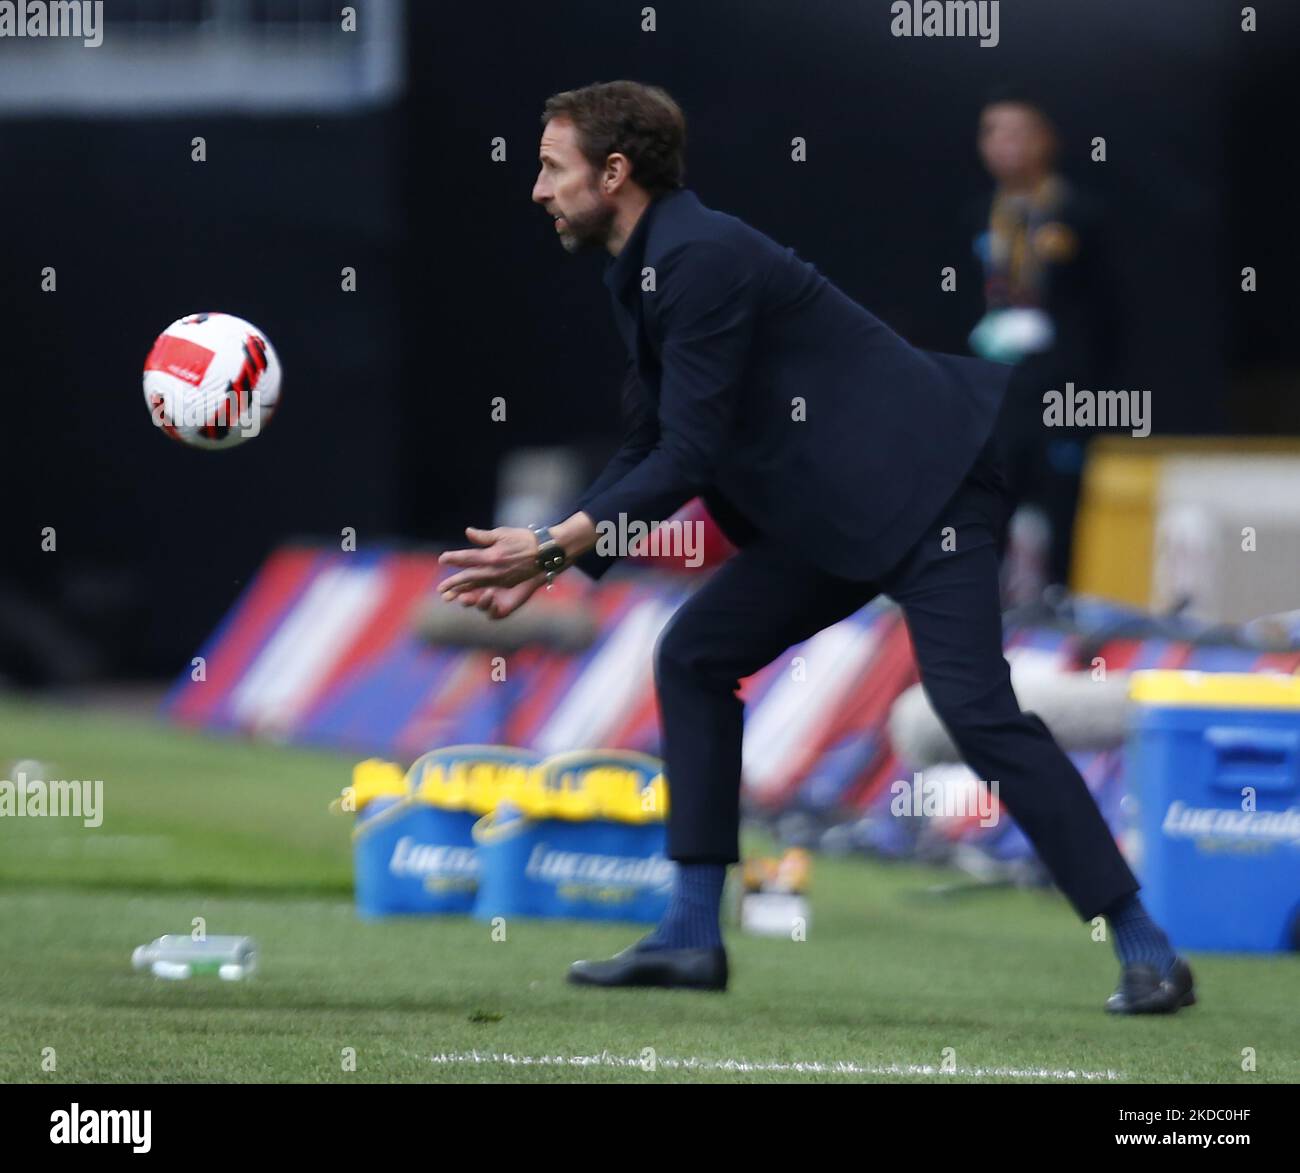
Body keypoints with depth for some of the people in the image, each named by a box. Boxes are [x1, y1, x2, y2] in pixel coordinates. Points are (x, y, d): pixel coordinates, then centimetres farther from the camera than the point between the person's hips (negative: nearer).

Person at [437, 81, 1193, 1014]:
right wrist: (542, 563, 7)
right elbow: (649, 452, 16)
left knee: (976, 708, -17)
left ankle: (1148, 955, -13)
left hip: (926, 484, -11)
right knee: (695, 655, 8)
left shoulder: (699, 261, -19)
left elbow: (688, 458, -22)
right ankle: (693, 937, 9)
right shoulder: (646, 270, 12)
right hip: (834, 511, 11)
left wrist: (555, 544, -18)